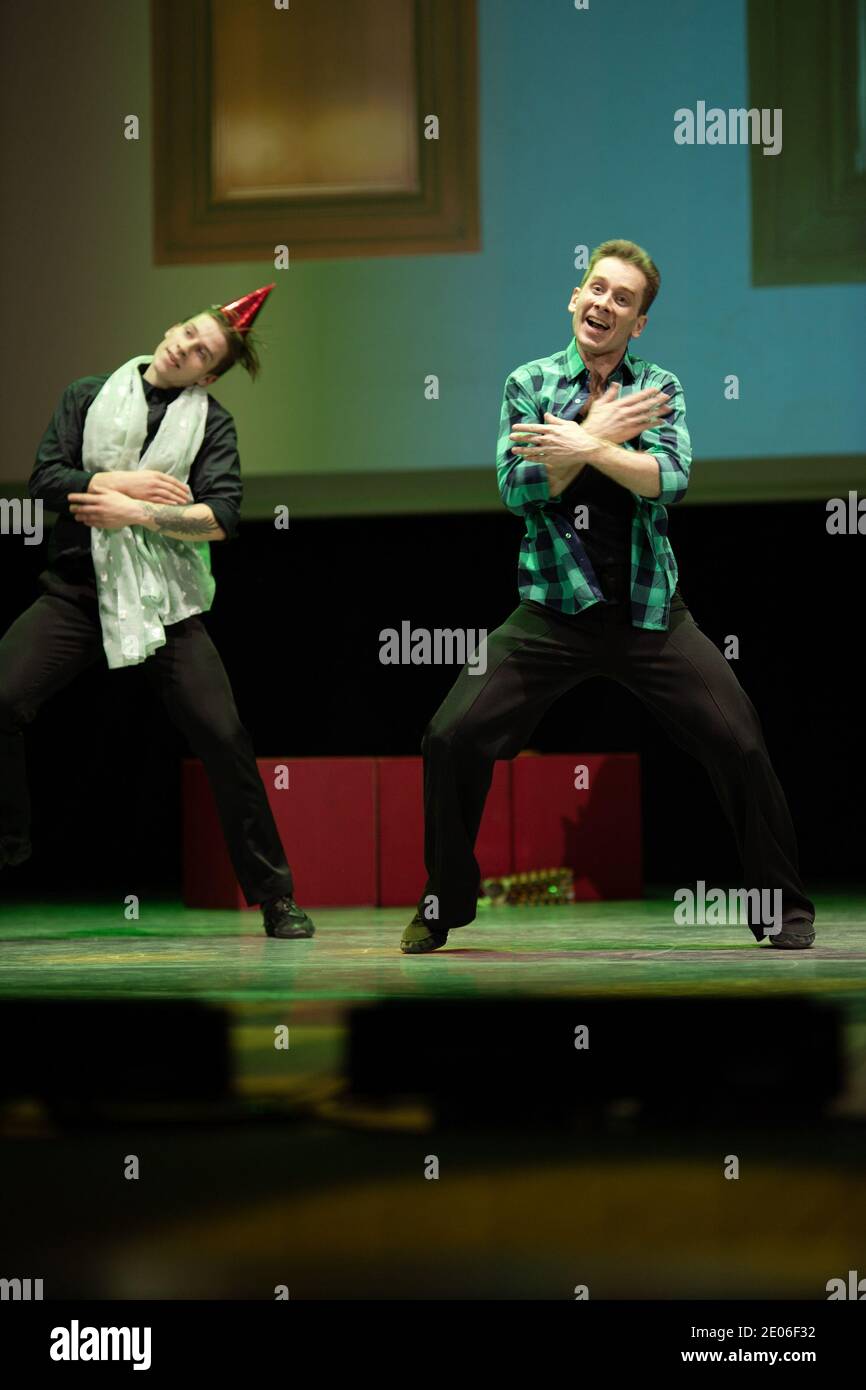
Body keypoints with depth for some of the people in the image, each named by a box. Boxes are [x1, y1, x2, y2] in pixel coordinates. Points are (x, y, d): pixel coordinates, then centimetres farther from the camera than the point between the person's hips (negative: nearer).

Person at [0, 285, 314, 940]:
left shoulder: (211, 420, 5)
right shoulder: (89, 396, 10)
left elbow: (221, 517, -7)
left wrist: (134, 513, -13)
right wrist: (124, 481, -9)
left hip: (164, 599, -1)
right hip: (77, 589, 1)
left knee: (224, 738, -10)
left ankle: (276, 897, 2)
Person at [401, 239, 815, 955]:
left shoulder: (659, 387, 6)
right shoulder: (530, 384, 5)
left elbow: (672, 479, -11)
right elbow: (518, 488, -8)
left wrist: (586, 447, -21)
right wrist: (602, 430, -12)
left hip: (650, 610, 0)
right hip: (555, 608, 0)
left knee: (741, 742, -9)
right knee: (452, 739, -11)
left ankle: (784, 905, 9)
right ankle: (444, 905, 9)